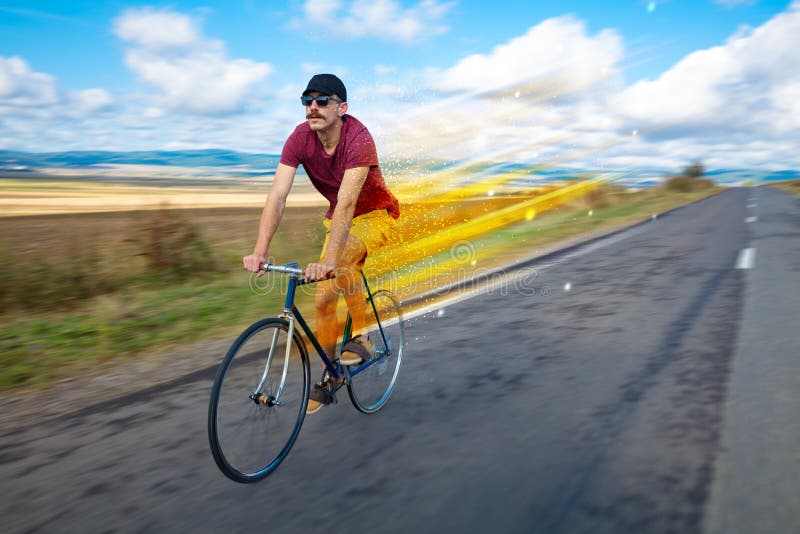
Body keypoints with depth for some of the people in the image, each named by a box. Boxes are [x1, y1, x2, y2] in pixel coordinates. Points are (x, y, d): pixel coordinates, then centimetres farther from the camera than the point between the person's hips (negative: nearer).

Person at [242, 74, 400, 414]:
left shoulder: (358, 139, -31)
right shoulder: (300, 139, -17)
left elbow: (346, 202, -40)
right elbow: (277, 197, -24)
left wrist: (327, 261, -49)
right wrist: (259, 252, -36)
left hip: (375, 214, -5)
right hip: (338, 218, 5)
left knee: (342, 260, -34)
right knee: (324, 298, 0)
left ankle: (361, 337, -12)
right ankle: (327, 378, 16)